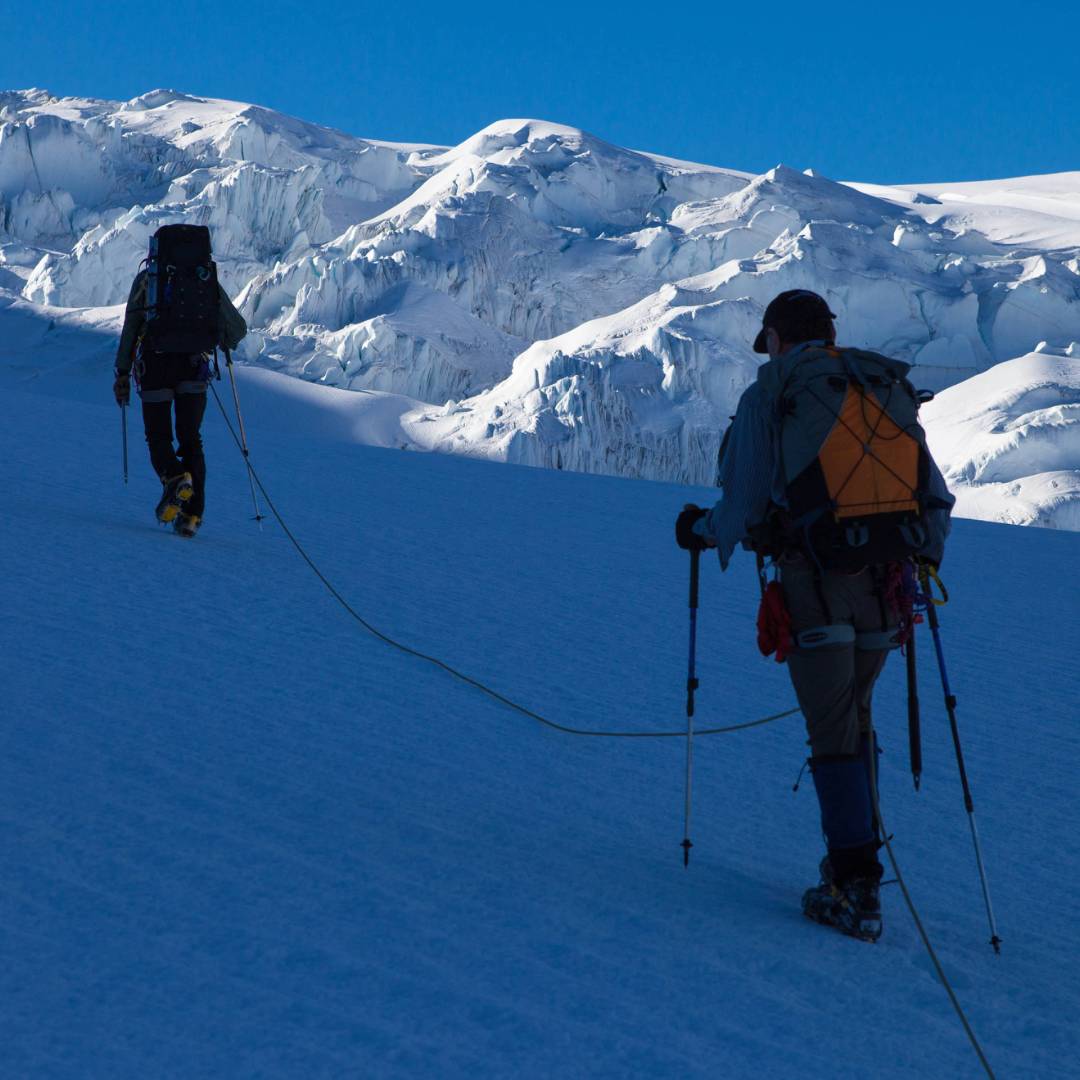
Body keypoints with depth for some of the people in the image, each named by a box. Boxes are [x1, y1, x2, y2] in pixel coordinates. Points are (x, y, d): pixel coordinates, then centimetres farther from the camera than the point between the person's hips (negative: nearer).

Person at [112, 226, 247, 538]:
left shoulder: (146, 278, 9)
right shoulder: (207, 280, 12)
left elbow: (130, 329, 4)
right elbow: (238, 328, 11)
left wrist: (122, 373, 8)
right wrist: (223, 343, 33)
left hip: (155, 365, -1)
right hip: (194, 368, 2)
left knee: (158, 436, 9)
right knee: (190, 438, 11)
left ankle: (175, 478, -25)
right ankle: (191, 514, 0)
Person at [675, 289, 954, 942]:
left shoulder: (770, 396, 0)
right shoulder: (892, 391, 15)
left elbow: (744, 505, -3)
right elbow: (938, 502, 13)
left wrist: (699, 530, 17)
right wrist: (921, 562, 27)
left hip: (818, 587, -5)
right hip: (888, 587, 5)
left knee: (834, 735, -1)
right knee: (857, 719, 21)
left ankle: (858, 891, -3)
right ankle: (858, 853, 27)